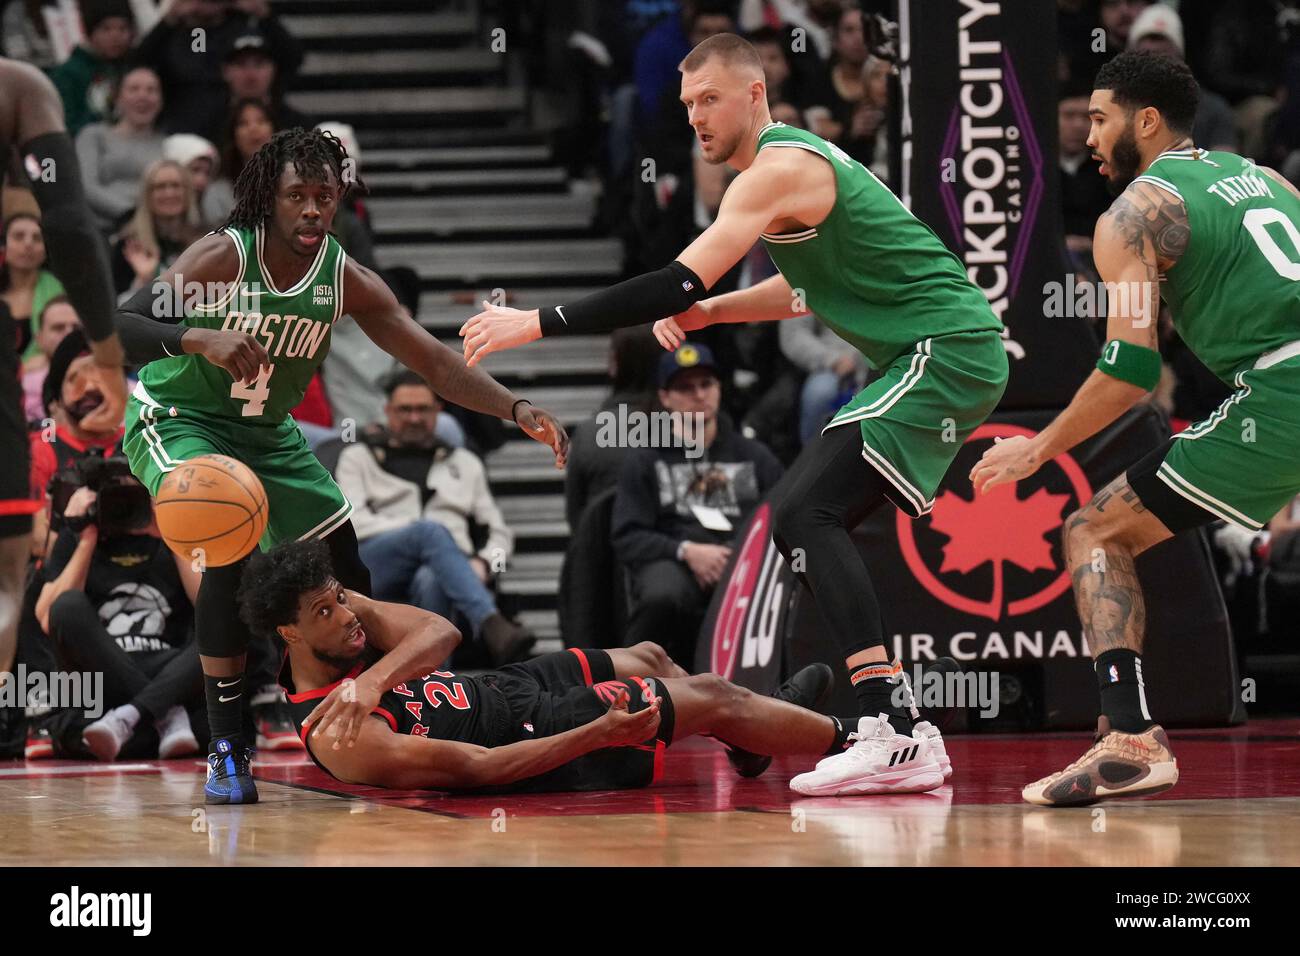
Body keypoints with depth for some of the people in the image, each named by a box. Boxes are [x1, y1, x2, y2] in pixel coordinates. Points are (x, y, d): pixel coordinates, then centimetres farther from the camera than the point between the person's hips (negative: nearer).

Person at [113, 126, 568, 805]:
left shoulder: (344, 278, -13)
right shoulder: (224, 257, -27)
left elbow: (435, 363, -11)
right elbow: (118, 328, -37)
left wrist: (516, 409, -26)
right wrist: (200, 339, -55)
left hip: (267, 432, 6)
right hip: (177, 419, -6)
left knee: (344, 571, 4)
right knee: (232, 545, -30)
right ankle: (226, 749, -23)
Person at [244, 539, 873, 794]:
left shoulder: (339, 612, -10)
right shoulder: (343, 739, -34)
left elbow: (440, 632, -19)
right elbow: (484, 767, -32)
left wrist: (373, 678, -36)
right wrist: (602, 733, -33)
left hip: (503, 689, 8)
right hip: (534, 735, -8)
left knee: (649, 658, 26)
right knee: (714, 698, 0)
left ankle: (752, 738, 55)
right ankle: (853, 743, 18)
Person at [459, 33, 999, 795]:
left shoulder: (780, 169, -16)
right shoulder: (794, 158, 17)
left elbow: (680, 283, -24)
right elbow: (814, 286, 30)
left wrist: (536, 324, -23)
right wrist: (711, 312, 14)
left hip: (947, 352, -10)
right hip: (932, 358, 10)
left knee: (806, 515, -19)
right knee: (814, 524, 10)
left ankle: (887, 731, -27)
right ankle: (902, 735, 9)